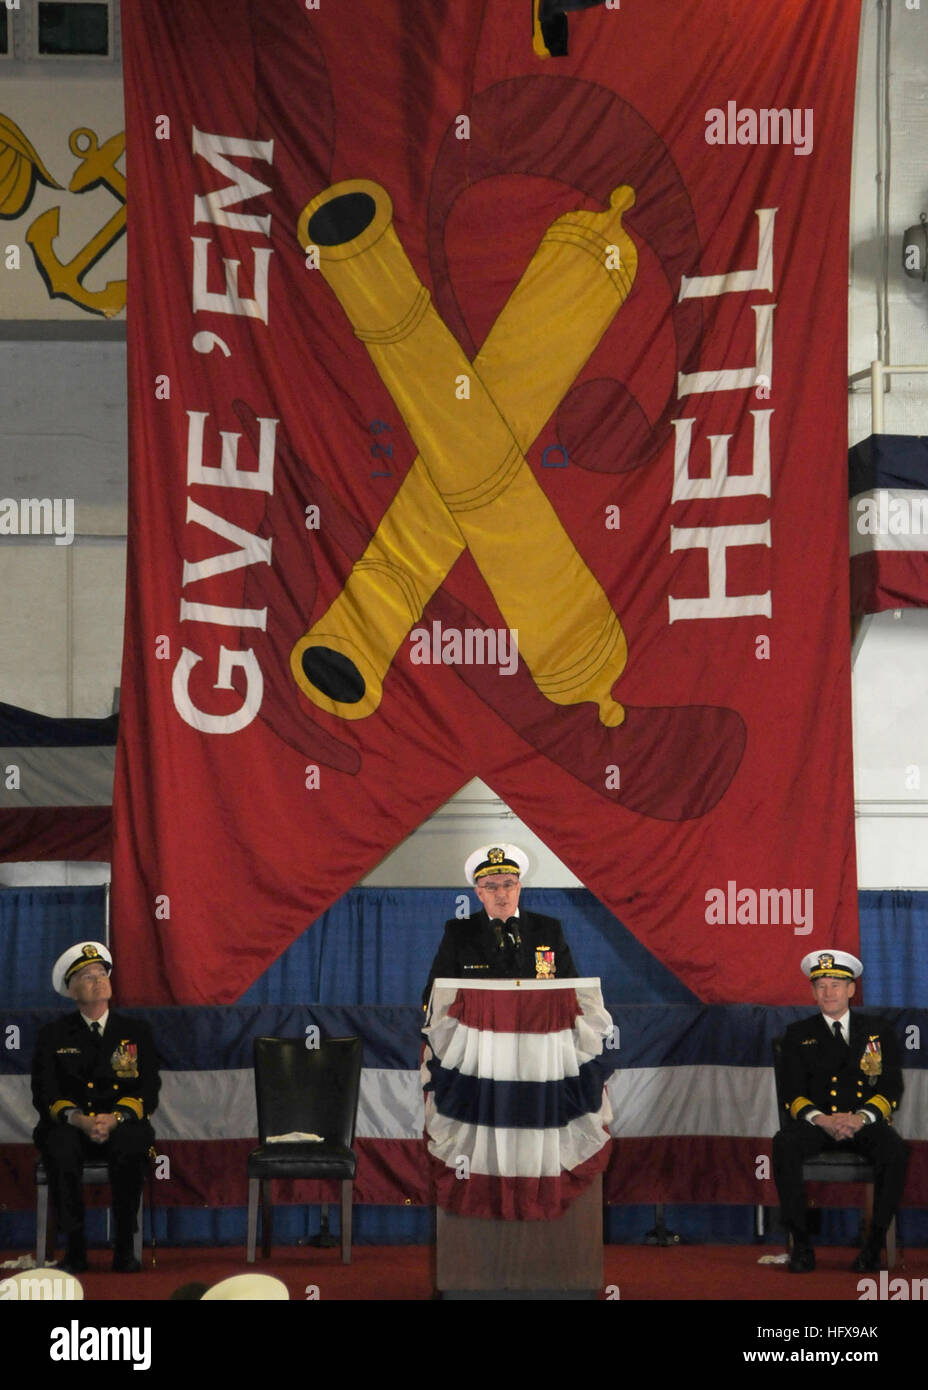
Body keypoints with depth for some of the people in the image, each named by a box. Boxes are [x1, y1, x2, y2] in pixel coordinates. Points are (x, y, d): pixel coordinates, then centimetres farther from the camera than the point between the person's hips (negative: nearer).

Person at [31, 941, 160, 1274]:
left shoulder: (136, 1032, 14)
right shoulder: (53, 1035, 12)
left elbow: (148, 1091, 4)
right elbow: (45, 1094, 2)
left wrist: (114, 1118, -16)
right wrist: (78, 1119, -18)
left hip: (122, 1125, 0)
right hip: (70, 1126, 0)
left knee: (130, 1146, -36)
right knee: (60, 1147, -36)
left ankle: (124, 1246, -25)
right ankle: (75, 1247, -26)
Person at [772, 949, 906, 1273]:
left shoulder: (877, 1031, 14)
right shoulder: (798, 1035, 13)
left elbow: (891, 1089, 5)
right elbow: (793, 1093, 3)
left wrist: (861, 1117, -15)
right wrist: (822, 1120, -17)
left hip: (865, 1122, 0)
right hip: (816, 1122, 0)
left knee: (894, 1151, -34)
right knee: (784, 1145, -34)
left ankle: (874, 1245, -26)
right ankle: (801, 1244, -29)